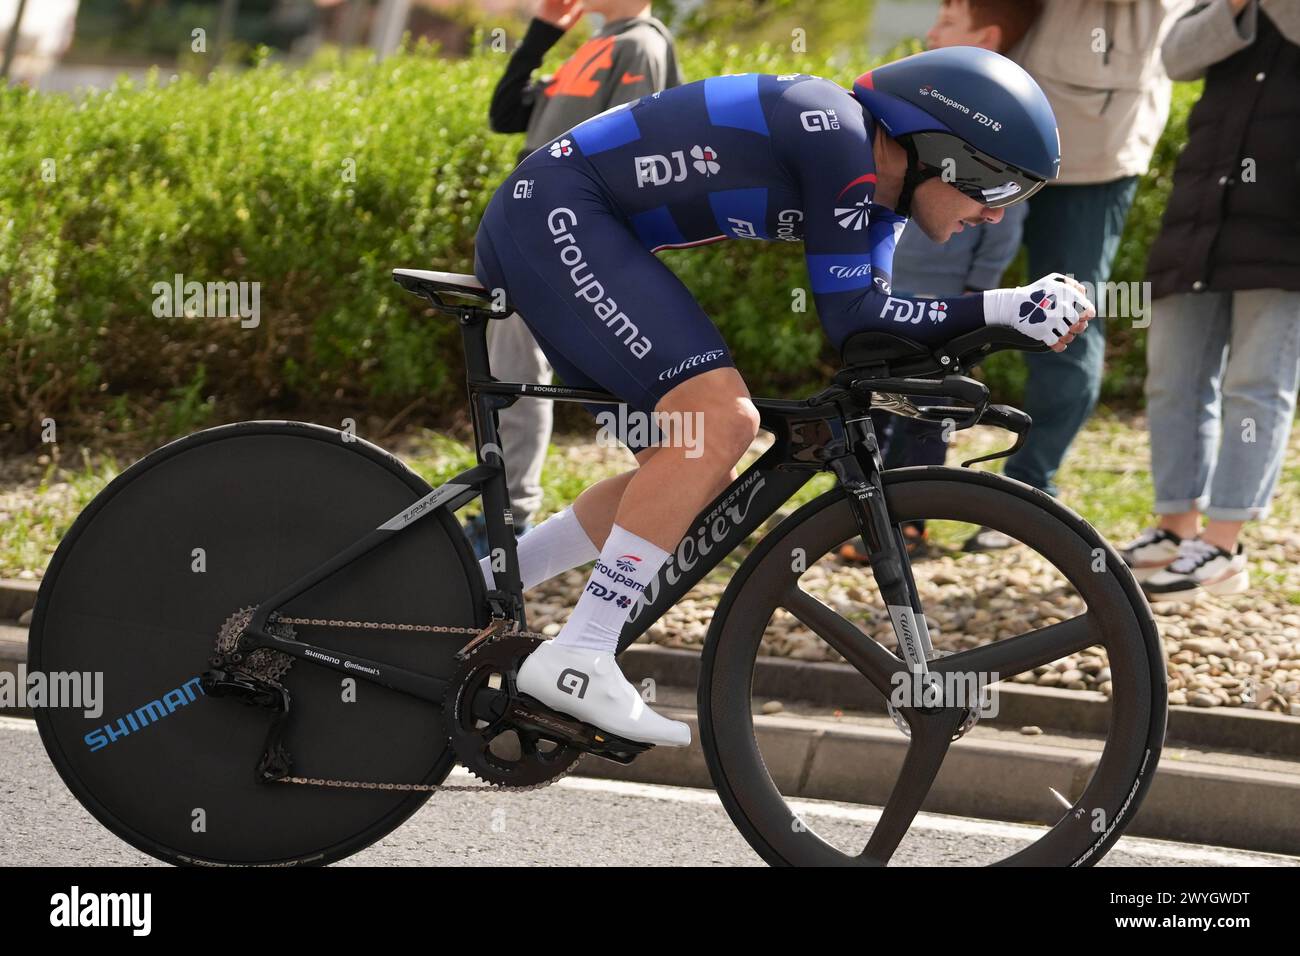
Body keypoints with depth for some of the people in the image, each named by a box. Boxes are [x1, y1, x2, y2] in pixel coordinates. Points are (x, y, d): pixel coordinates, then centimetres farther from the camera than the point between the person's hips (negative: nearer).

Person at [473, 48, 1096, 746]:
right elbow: (849, 317, -20)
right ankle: (576, 658, -20)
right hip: (552, 213, -10)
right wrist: (1005, 309, -21)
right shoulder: (836, 134, -19)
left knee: (688, 474, 11)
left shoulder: (880, 191, 9)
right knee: (720, 419, -22)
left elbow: (871, 324, 7)